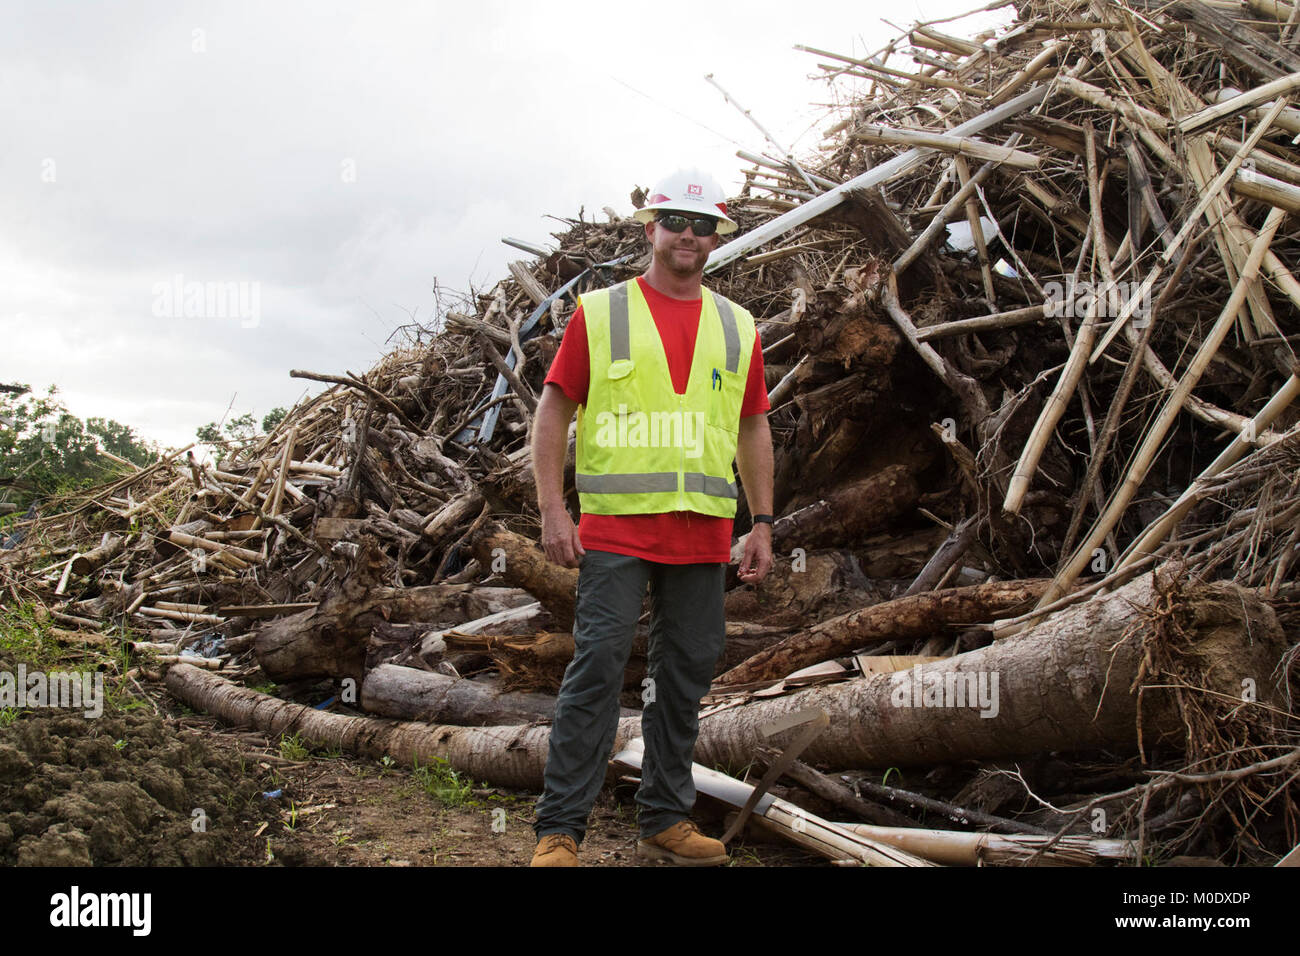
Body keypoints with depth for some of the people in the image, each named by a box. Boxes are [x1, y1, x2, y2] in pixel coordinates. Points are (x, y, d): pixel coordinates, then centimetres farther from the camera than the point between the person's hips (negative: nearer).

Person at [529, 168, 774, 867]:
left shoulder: (737, 328, 14)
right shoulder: (599, 313, 4)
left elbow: (753, 429, 17)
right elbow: (553, 409, 1)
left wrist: (762, 525, 11)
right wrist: (552, 510, -8)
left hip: (703, 535, 4)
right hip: (615, 526, -4)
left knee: (686, 674, 9)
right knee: (597, 667, -8)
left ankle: (666, 821, 21)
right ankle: (559, 830, 0)